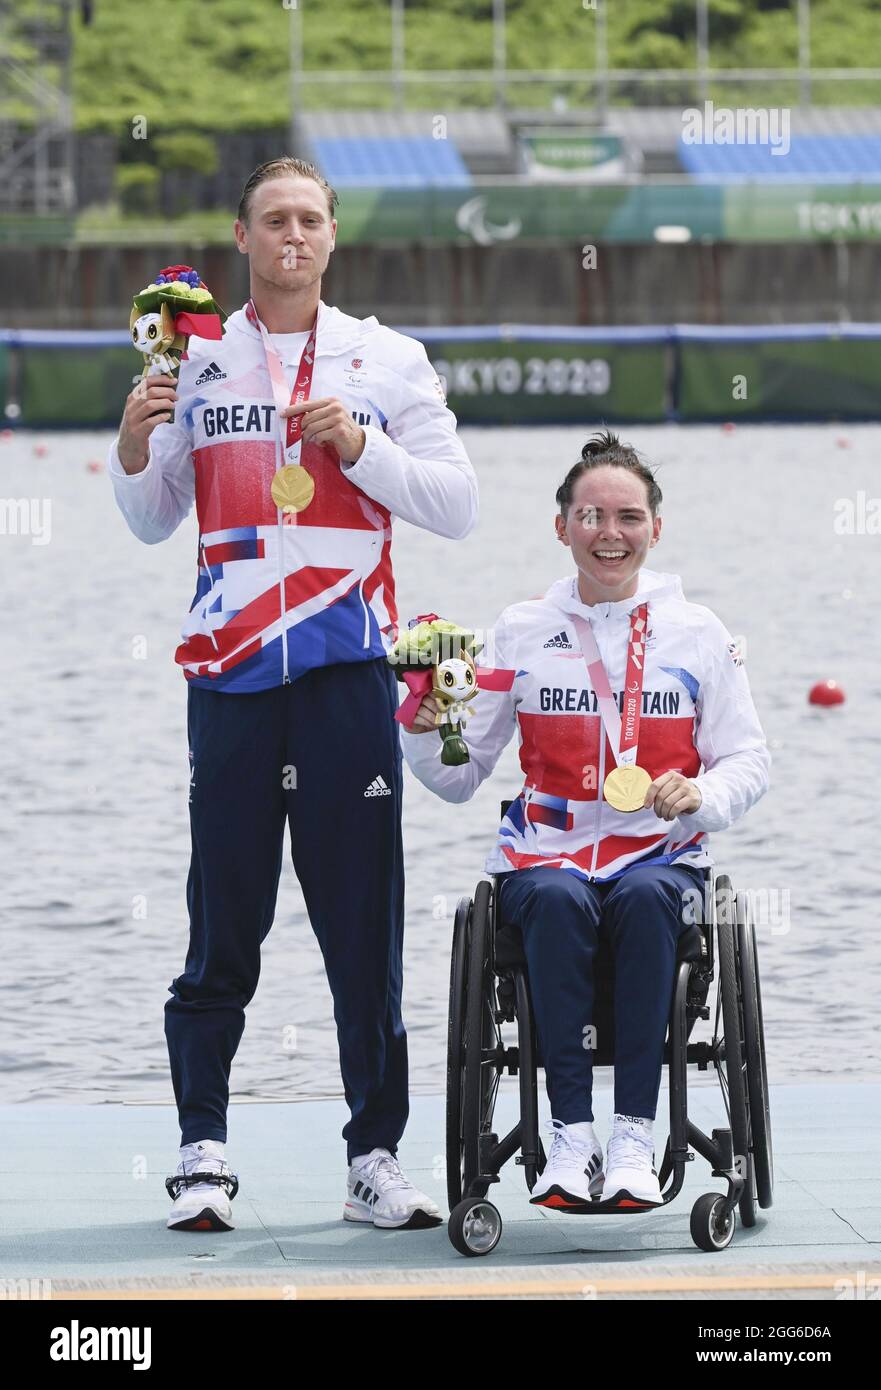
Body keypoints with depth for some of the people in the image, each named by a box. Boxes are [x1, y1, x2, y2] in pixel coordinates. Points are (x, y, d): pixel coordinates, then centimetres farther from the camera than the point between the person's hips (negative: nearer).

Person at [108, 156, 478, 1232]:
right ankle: (203, 1153, 5)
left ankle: (375, 1158, 4)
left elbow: (456, 506, 3)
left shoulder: (387, 362, 7)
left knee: (365, 921, -1)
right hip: (229, 673, 1)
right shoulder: (197, 362, 10)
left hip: (347, 669, 0)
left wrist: (359, 446, -10)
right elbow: (153, 523, 15)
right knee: (223, 922, -1)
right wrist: (133, 447, -5)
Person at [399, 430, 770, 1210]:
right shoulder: (522, 633, 8)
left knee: (645, 899, -35)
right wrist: (425, 732, -13)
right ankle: (572, 1135, -35)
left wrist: (701, 795, -14)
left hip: (660, 853, 0)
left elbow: (748, 760, 7)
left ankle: (635, 1136, -35)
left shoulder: (697, 634, 7)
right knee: (558, 901, -35)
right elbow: (462, 776, 8)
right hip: (547, 850, 0)